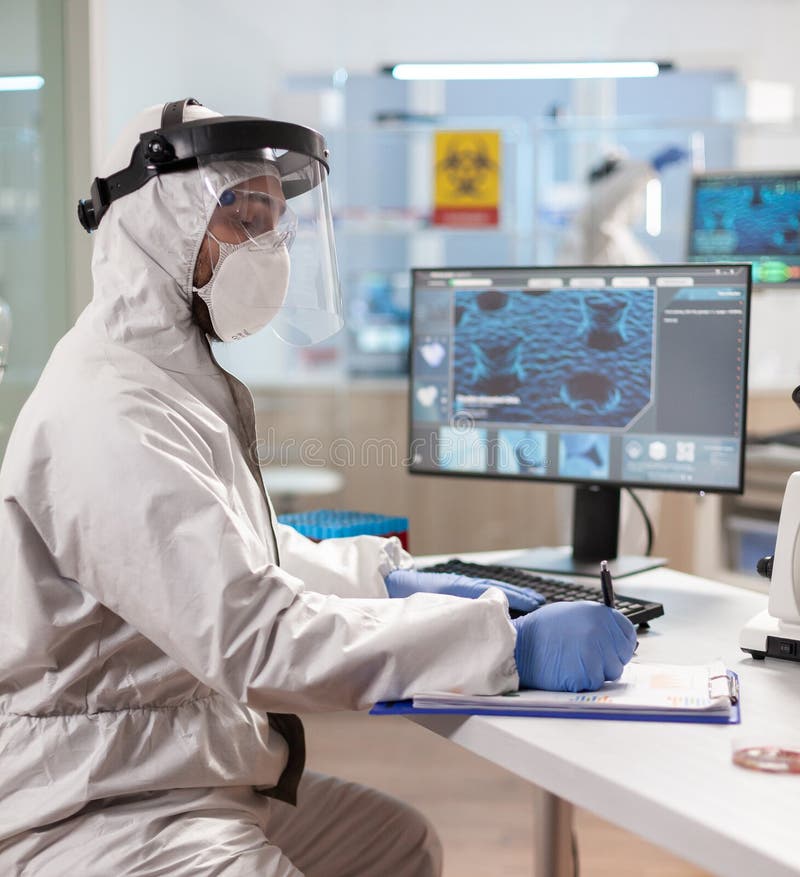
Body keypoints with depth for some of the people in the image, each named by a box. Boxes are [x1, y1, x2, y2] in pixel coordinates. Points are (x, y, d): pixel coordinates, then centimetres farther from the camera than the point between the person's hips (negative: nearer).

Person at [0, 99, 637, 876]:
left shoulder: (172, 372, 10)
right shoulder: (110, 412, -24)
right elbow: (254, 637, -30)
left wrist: (389, 582, 8)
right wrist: (506, 644, -29)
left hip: (191, 775, 10)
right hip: (90, 814, -10)